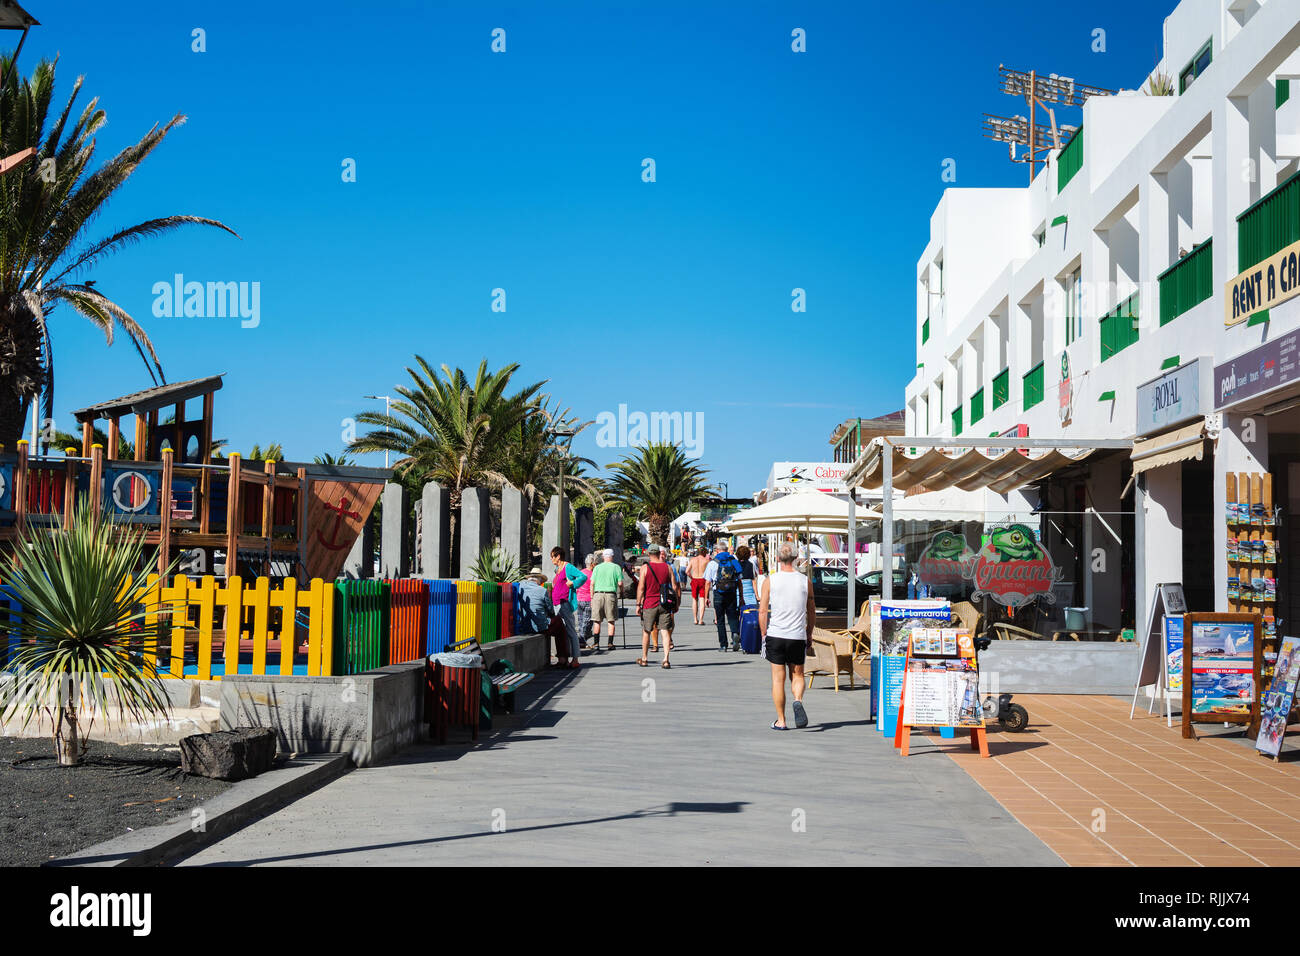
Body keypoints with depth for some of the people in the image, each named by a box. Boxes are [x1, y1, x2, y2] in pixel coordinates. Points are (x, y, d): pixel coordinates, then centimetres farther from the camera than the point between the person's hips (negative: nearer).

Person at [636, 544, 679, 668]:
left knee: (646, 632, 13)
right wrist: (676, 603, 13)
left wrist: (638, 604, -2)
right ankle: (666, 659, -11)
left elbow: (641, 587, -7)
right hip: (665, 605, 1)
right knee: (665, 631, 0)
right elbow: (675, 587, 3)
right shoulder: (668, 568, 2)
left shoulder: (645, 567, -5)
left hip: (649, 604, -1)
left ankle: (644, 658, 23)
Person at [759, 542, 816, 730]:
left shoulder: (770, 580, -3)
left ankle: (781, 720, 9)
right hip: (798, 637, 1)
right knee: (797, 675, 14)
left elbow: (762, 611, -6)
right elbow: (812, 611, 8)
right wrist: (809, 635, 19)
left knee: (778, 679, 7)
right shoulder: (804, 581, 1)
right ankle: (798, 700, -15)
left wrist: (764, 635, 4)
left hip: (775, 635, -1)